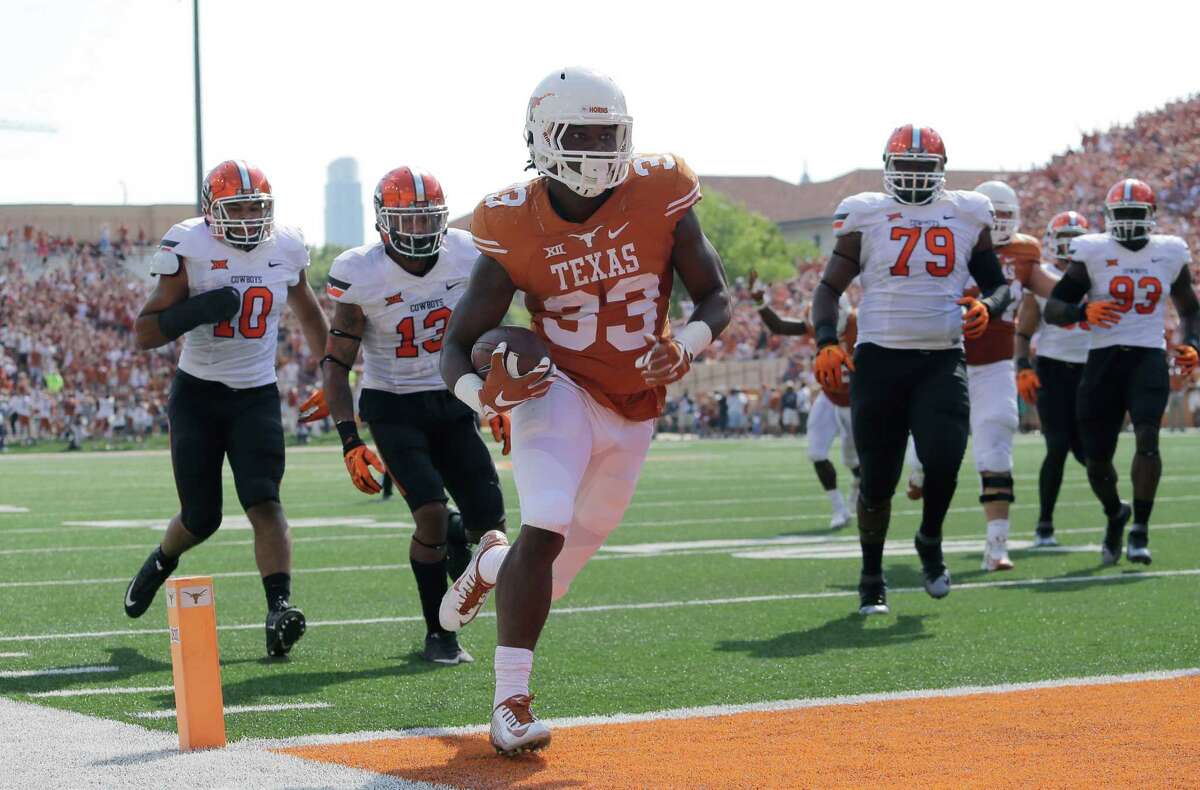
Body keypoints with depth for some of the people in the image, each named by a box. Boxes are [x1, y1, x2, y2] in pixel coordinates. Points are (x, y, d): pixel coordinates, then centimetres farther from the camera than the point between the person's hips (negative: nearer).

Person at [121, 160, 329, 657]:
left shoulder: (286, 249, 0)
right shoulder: (189, 250, -12)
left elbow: (309, 316, 20)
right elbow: (144, 334, -11)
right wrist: (198, 310, -26)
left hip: (257, 396, 2)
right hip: (198, 394, -2)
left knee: (264, 503, -17)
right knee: (201, 518, 4)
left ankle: (280, 608, -26)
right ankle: (162, 562, 37)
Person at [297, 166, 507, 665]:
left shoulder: (465, 257, -6)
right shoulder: (362, 276, -17)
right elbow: (336, 363, -10)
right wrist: (350, 442, -18)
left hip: (452, 403, 4)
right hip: (393, 408, -4)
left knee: (489, 524, -5)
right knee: (431, 514, -20)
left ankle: (455, 536, 34)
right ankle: (439, 634, -1)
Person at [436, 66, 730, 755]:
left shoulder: (659, 198, -11)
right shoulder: (516, 230, -14)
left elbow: (717, 297, -2)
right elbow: (459, 344, -10)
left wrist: (686, 345, -24)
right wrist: (484, 392, -32)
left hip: (633, 414, 3)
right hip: (558, 392, -3)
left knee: (561, 567, 11)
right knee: (547, 528, -27)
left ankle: (495, 563, 48)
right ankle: (511, 703, -18)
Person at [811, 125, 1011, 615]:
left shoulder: (967, 216, 10)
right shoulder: (866, 217, 3)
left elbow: (998, 283, 18)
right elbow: (829, 288, 4)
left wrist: (987, 307, -7)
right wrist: (826, 342, -13)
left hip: (942, 359, 1)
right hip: (880, 358, -1)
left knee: (943, 457, -18)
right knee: (878, 478, 2)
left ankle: (930, 542, 12)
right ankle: (871, 578, 21)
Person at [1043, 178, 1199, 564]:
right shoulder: (1092, 252, 0)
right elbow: (1052, 309, -2)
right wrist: (1083, 312, -21)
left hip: (1149, 356, 0)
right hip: (1104, 358, 0)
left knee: (1147, 436, -23)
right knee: (1097, 457, 5)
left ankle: (1140, 530, -15)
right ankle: (1115, 514, 36)